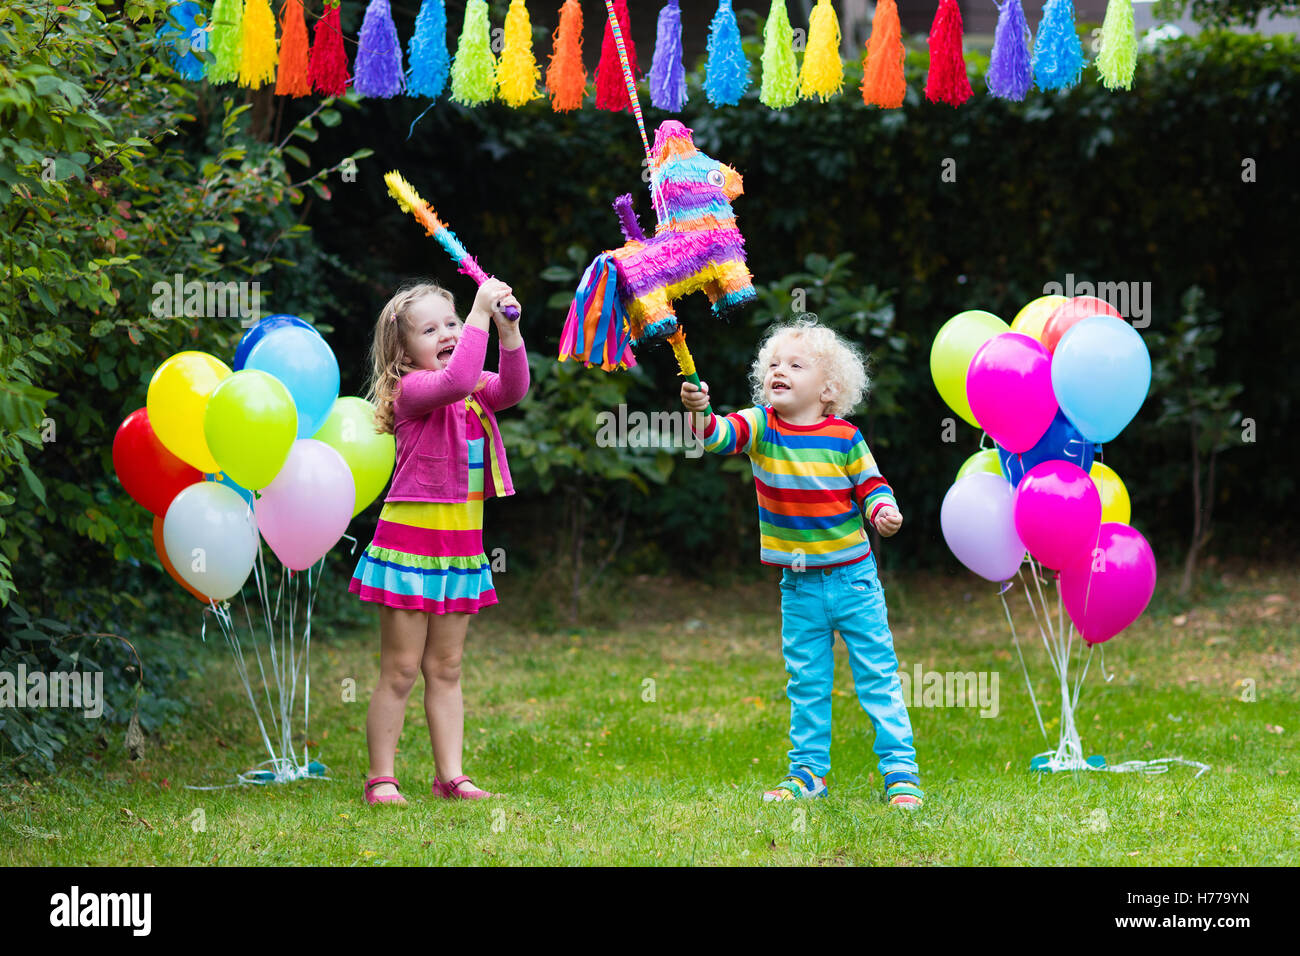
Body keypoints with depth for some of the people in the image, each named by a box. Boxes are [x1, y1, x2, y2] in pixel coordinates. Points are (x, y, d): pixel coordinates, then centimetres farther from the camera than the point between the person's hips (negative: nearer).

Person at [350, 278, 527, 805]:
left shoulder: (478, 392, 11)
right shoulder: (412, 390, -11)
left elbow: (512, 388, -8)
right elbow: (456, 380, -30)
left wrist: (508, 331, -21)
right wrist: (481, 314, -27)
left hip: (461, 546, 7)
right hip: (410, 540, -7)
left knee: (445, 668, 11)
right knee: (400, 669, -3)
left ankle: (450, 775, 13)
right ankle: (381, 778, 4)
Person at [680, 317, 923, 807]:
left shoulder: (843, 437, -8)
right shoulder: (761, 426, -4)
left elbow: (872, 485, 0)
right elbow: (719, 435, -19)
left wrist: (884, 510, -22)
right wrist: (698, 412, -40)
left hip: (852, 578, -2)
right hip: (799, 585, 2)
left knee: (878, 676, 1)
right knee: (806, 682, 11)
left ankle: (901, 771, 5)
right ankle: (808, 772, 21)